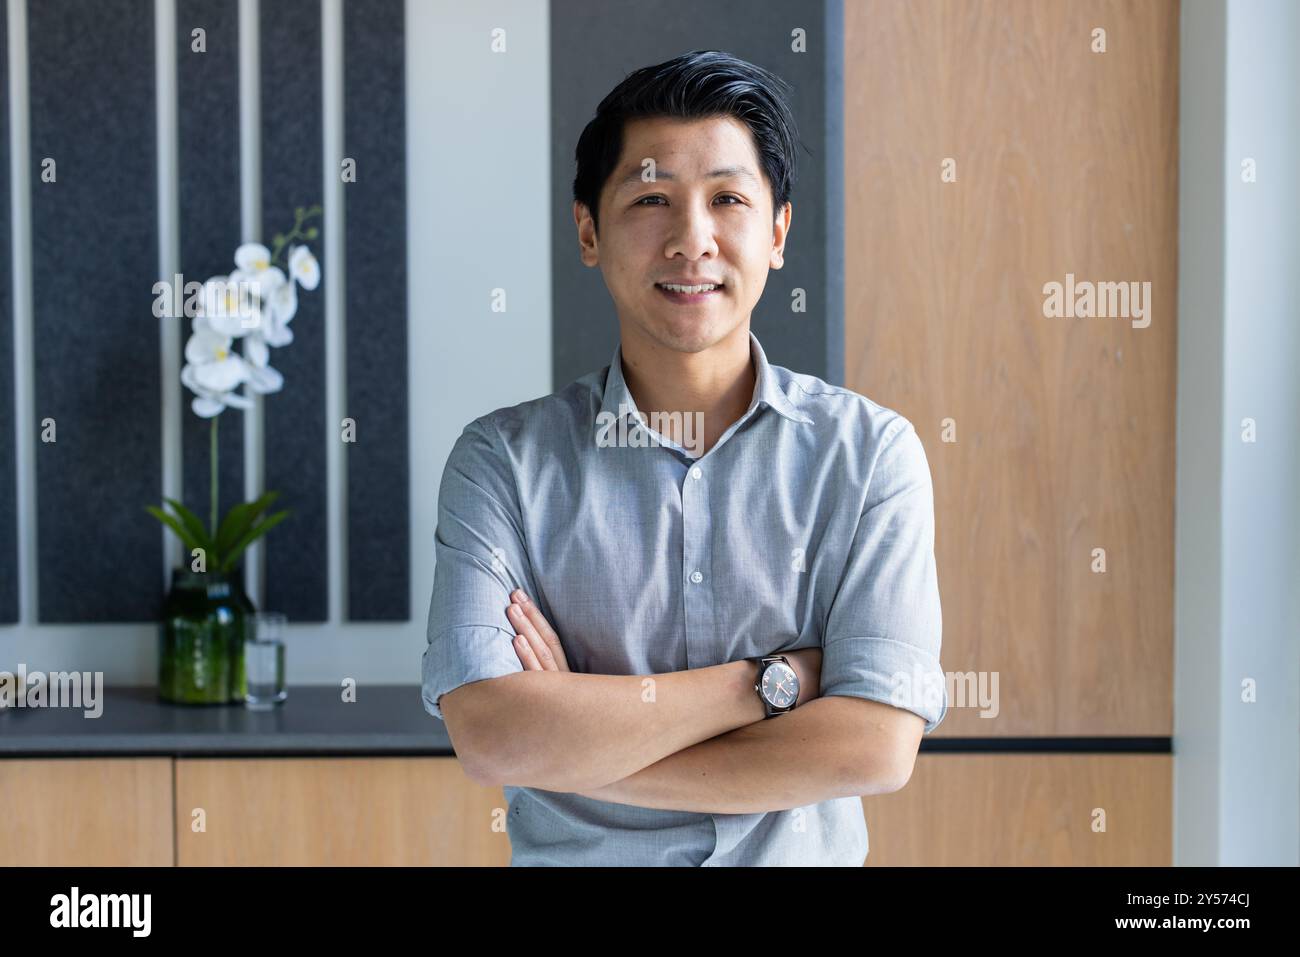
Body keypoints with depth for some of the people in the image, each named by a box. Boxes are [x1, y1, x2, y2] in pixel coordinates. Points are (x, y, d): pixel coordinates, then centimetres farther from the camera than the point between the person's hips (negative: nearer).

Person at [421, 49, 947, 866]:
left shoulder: (871, 451, 0)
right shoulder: (501, 461, 0)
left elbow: (876, 748, -10)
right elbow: (491, 737, -12)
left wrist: (579, 736, -11)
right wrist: (774, 680, -11)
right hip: (574, 859, 1)